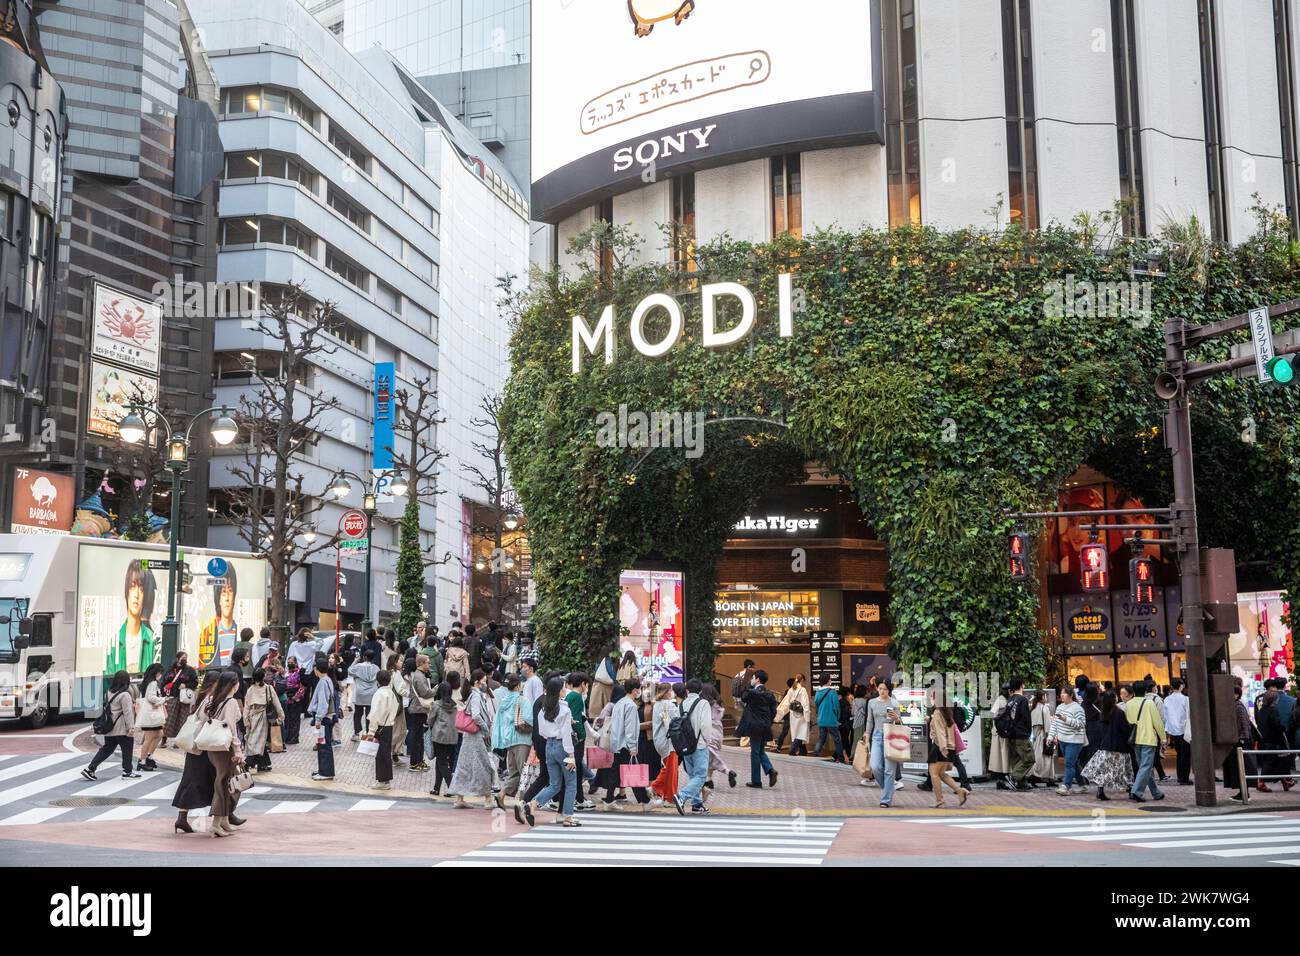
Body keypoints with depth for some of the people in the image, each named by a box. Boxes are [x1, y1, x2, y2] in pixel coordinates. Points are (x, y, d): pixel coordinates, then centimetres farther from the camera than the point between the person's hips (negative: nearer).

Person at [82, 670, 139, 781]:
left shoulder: (109, 693, 9)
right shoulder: (125, 695, -15)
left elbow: (106, 708, 19)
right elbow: (128, 712, -19)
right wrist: (131, 727, -20)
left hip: (109, 728, 8)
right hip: (121, 729, -8)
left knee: (106, 749, 13)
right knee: (127, 749, 6)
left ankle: (90, 769, 7)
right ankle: (127, 772, 13)